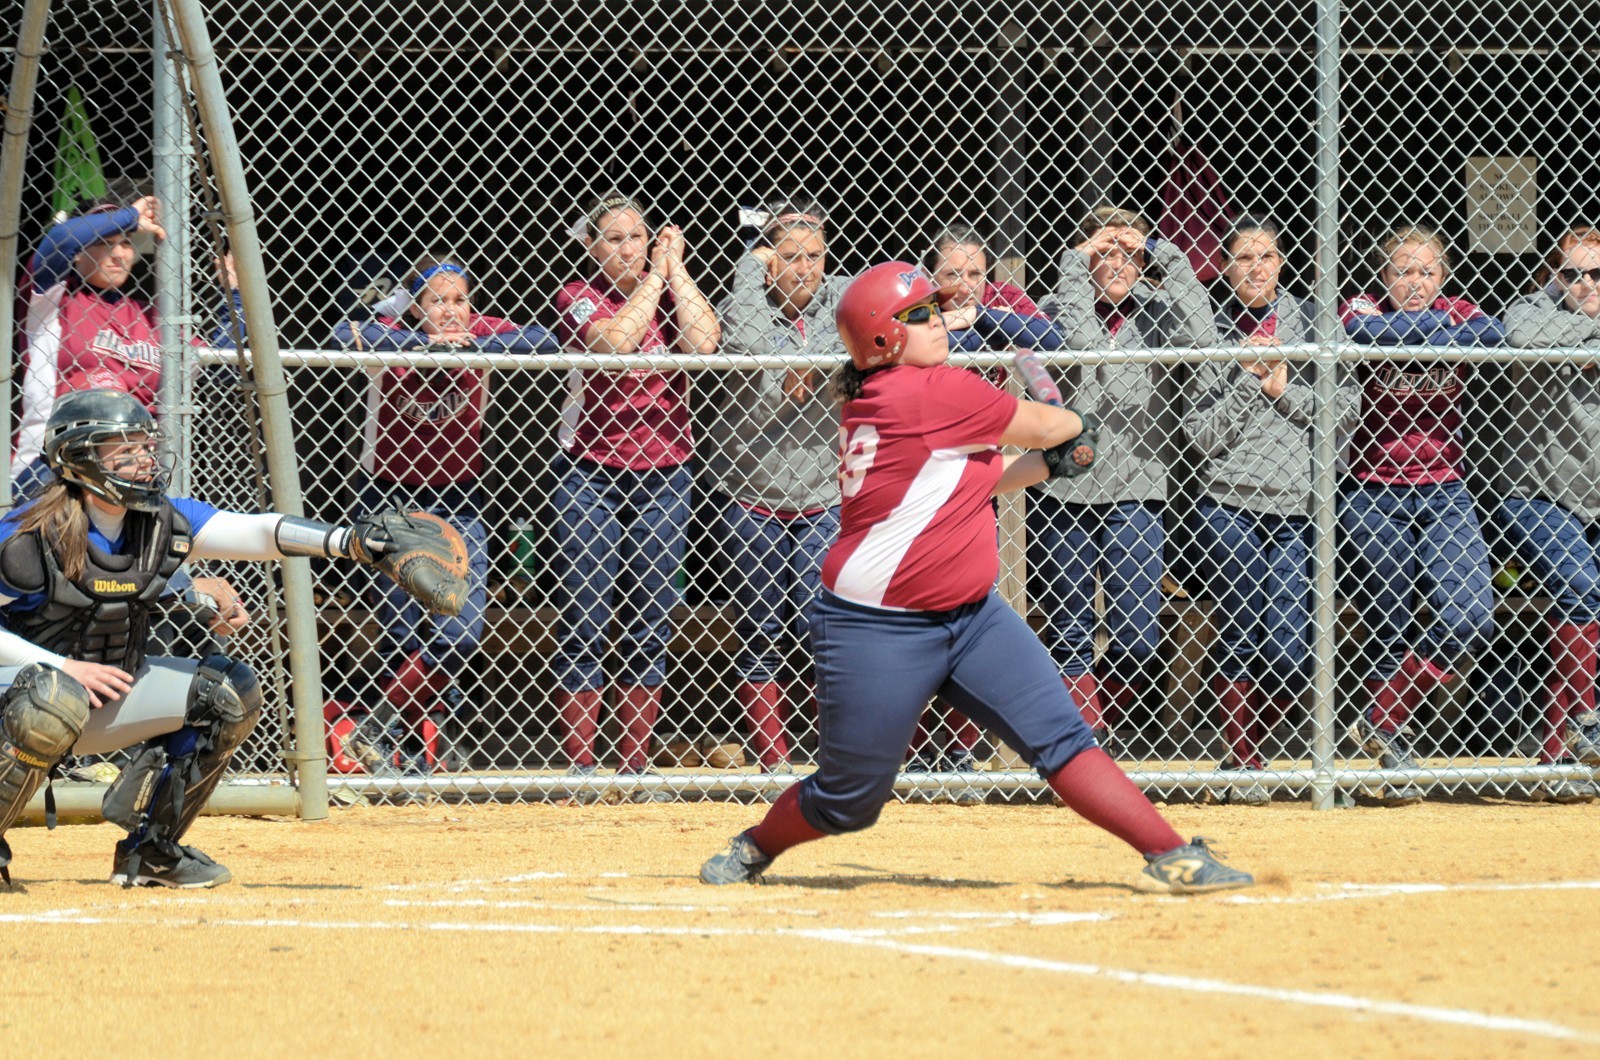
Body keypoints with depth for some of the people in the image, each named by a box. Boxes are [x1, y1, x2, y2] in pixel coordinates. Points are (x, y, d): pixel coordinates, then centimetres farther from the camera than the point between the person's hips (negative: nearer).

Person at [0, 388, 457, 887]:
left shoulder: (163, 522, -5)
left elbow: (256, 531, -17)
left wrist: (343, 540, -34)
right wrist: (64, 667, -26)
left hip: (110, 696, 7)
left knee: (230, 691, -2)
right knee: (54, 698, -41)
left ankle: (150, 849, 8)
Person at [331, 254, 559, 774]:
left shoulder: (479, 333, -9)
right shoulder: (392, 334, -14)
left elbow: (545, 342, -23)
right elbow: (346, 337, -35)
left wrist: (471, 345, -32)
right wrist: (425, 341, -38)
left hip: (458, 501, 2)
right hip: (393, 497, -2)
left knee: (462, 629, -12)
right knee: (406, 630, -1)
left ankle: (374, 730, -1)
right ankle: (434, 748, 12)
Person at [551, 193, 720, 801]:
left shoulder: (670, 293, 7)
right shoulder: (578, 297, -2)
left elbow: (703, 342, -13)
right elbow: (616, 339, -21)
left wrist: (674, 268, -8)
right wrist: (655, 274, -11)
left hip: (663, 475, 3)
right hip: (590, 473, -3)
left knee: (649, 623, 5)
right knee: (583, 620, -5)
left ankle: (635, 767, 11)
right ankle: (580, 769, 0)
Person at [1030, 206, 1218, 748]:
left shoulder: (1151, 312, 6)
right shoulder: (1063, 308, 2)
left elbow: (1199, 335, -14)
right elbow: (1079, 338, -20)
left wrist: (1163, 256, -10)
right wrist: (1077, 264, -12)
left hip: (1133, 494, 1)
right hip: (1062, 491, -1)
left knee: (1138, 637, -4)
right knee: (1068, 635, 3)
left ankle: (1099, 729, 16)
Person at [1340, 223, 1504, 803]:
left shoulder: (1457, 313, 3)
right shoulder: (1364, 312, -5)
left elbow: (1492, 336, -21)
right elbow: (1361, 331, -30)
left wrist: (1405, 322, -19)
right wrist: (1439, 330, -22)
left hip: (1444, 494, 2)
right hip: (1374, 495, -2)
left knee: (1470, 617, -14)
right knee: (1387, 632, 1)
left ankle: (1380, 722, -1)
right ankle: (1394, 759, 12)